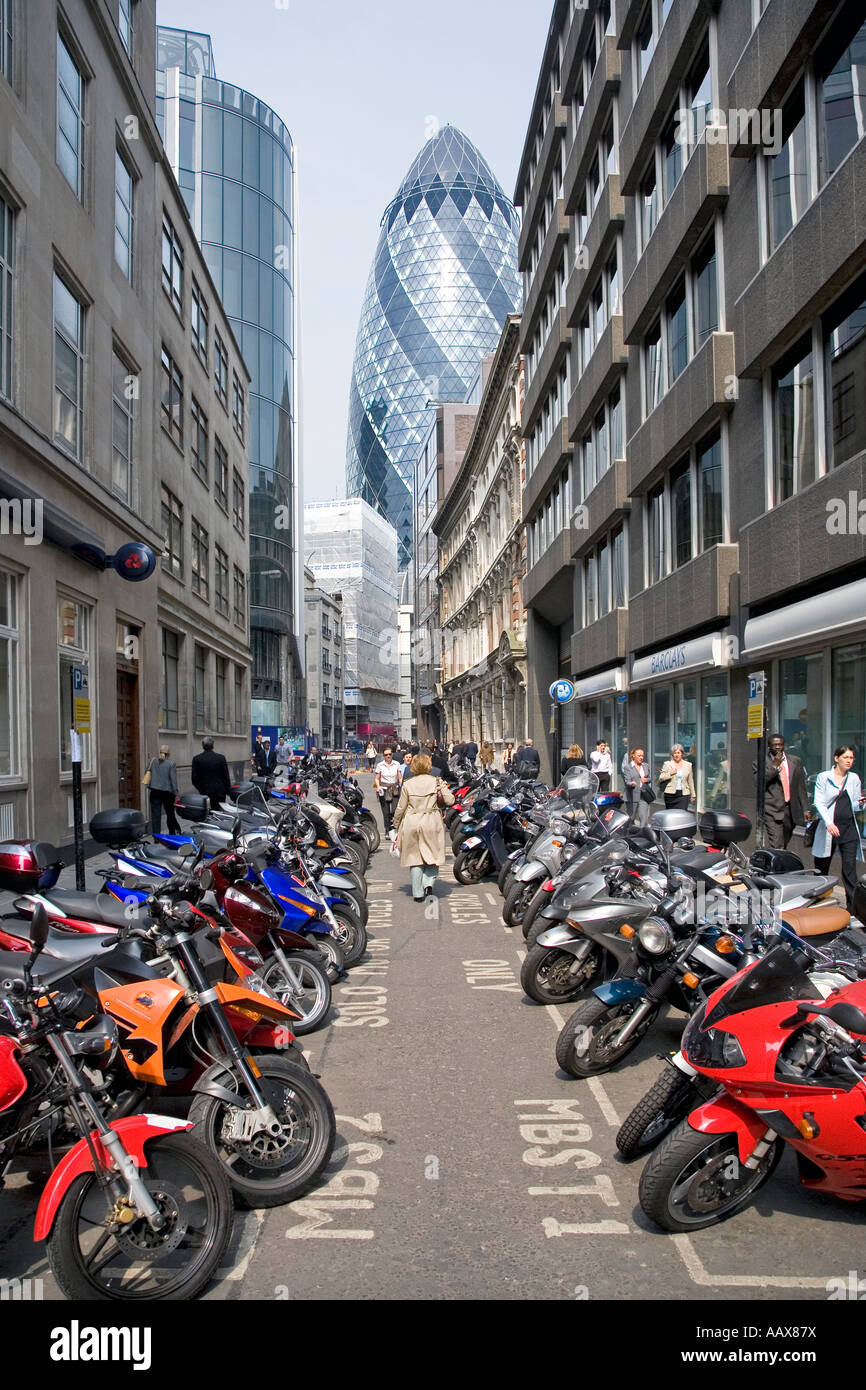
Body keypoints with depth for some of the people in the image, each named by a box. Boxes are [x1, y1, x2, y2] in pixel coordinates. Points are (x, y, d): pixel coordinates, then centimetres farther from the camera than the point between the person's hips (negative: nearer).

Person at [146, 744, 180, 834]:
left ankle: (156, 836, 1)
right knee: (170, 814, 13)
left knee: (155, 814, 3)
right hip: (167, 792, -2)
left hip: (155, 792, 2)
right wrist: (175, 793, -5)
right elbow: (173, 779, -9)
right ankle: (173, 833, 21)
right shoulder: (171, 764, -8)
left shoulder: (154, 761, 2)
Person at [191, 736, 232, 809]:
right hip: (219, 791, -1)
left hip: (204, 792, 1)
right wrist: (228, 790, 10)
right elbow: (226, 776, -1)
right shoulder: (221, 758, -6)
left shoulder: (196, 759, -3)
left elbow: (194, 778, 0)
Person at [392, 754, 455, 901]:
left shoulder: (407, 784, -2)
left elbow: (400, 808, 1)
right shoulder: (436, 782, -3)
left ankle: (418, 893, 9)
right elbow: (450, 800, -6)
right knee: (432, 855, 12)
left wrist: (396, 825, 15)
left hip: (411, 824, 0)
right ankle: (429, 883, -10)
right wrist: (443, 788, 12)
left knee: (415, 857, 8)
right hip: (432, 823, 0)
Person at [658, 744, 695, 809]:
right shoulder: (667, 764, 4)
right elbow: (661, 778, 2)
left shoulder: (688, 765, 11)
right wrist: (670, 774, -13)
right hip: (670, 794, 0)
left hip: (684, 794, 0)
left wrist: (693, 794, 14)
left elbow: (690, 781, 15)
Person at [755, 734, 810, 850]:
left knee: (783, 846, 11)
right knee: (776, 847, -14)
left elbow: (801, 787, 15)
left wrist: (805, 809, 10)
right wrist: (775, 766, -16)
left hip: (791, 810, 5)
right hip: (772, 810, -4)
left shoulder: (795, 761, 13)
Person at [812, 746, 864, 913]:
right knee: (821, 870, 6)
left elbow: (855, 807, 15)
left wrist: (861, 803, -9)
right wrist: (829, 823, -21)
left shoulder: (854, 778, 11)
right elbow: (819, 803, -6)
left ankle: (853, 907, -5)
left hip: (849, 829, 2)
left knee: (849, 868, -6)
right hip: (828, 830, -2)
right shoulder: (823, 777, 2)